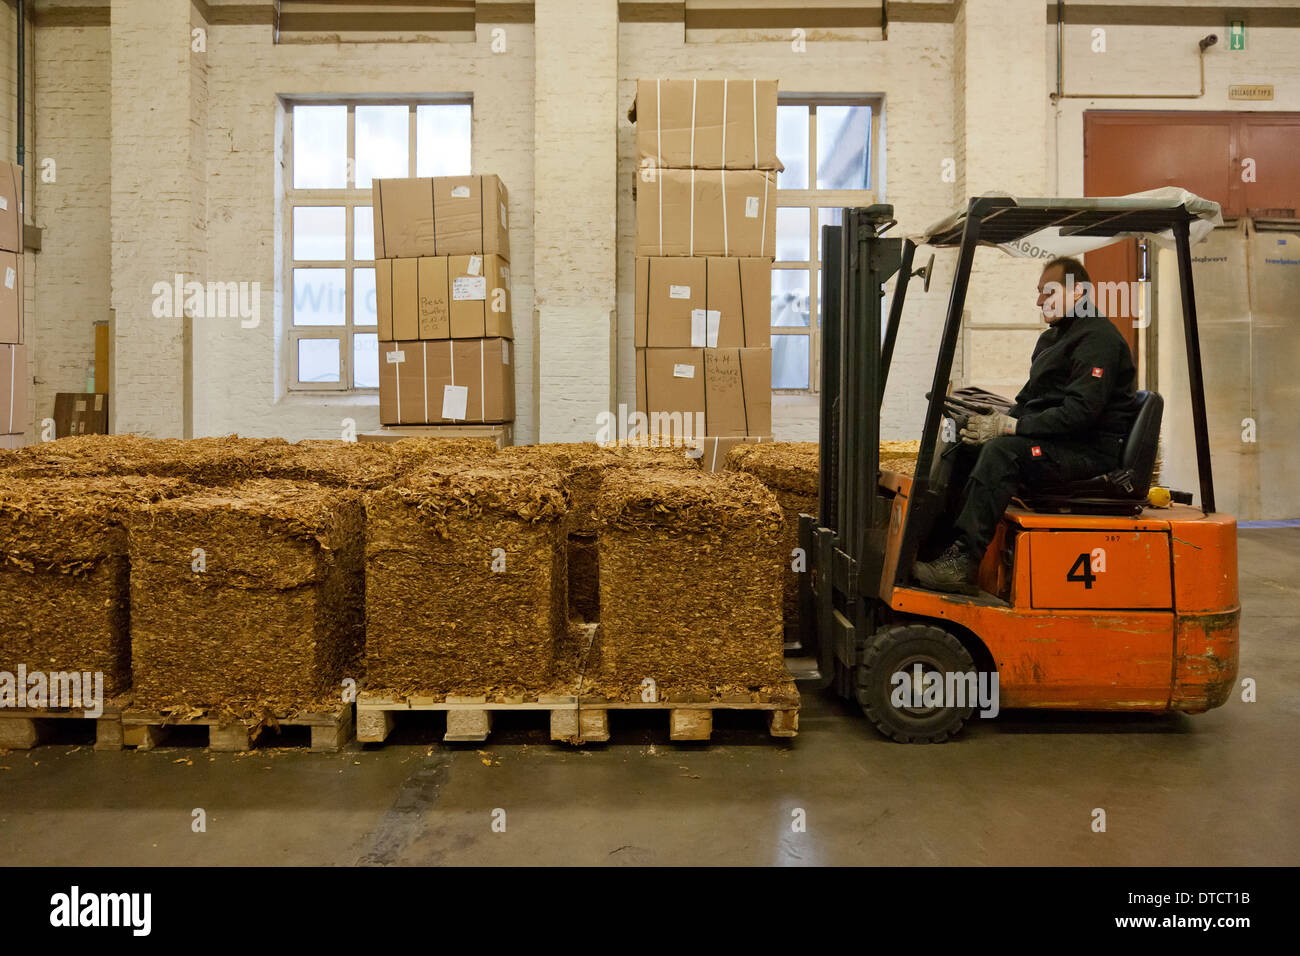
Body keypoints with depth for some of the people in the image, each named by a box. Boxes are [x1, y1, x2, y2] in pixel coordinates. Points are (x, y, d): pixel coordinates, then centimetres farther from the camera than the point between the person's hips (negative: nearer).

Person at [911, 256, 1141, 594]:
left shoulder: (1098, 338, -11)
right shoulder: (1052, 338, 21)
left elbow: (1081, 411, -22)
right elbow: (1029, 399, 20)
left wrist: (1010, 427, -23)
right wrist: (998, 419, -1)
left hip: (1091, 449, -10)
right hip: (1055, 441, 10)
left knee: (1003, 450, -32)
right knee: (964, 447, -4)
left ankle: (963, 561, -34)